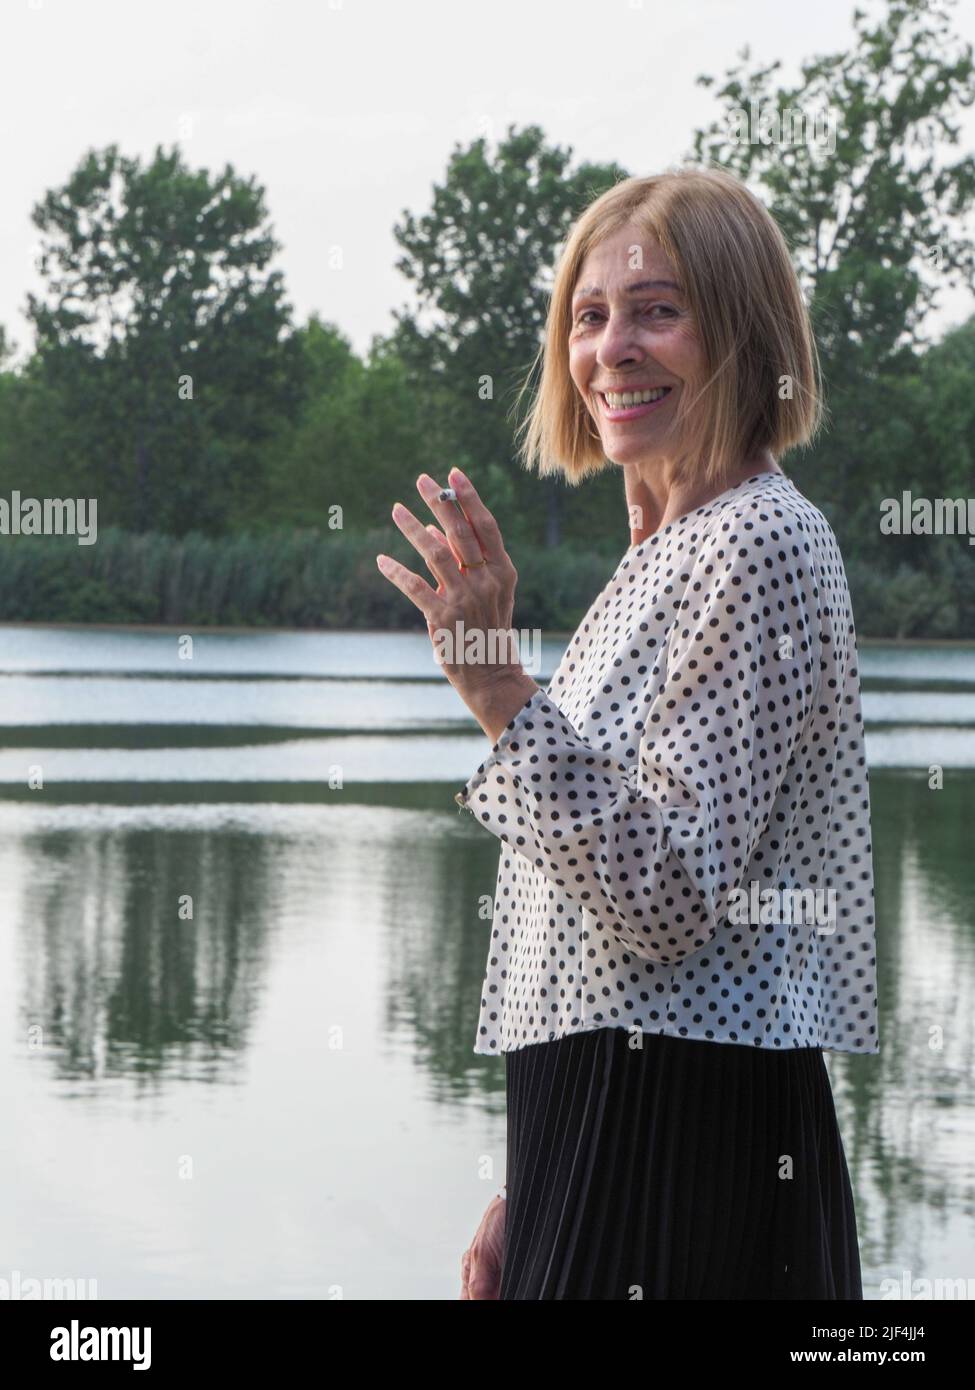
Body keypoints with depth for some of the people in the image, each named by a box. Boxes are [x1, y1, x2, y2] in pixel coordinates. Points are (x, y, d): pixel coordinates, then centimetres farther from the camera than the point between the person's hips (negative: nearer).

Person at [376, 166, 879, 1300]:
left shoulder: (761, 540, -12)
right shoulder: (668, 555, 17)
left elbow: (669, 897, -21)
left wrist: (495, 686, -24)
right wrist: (528, 1194, 19)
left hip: (687, 1137, -9)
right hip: (595, 1122, 9)